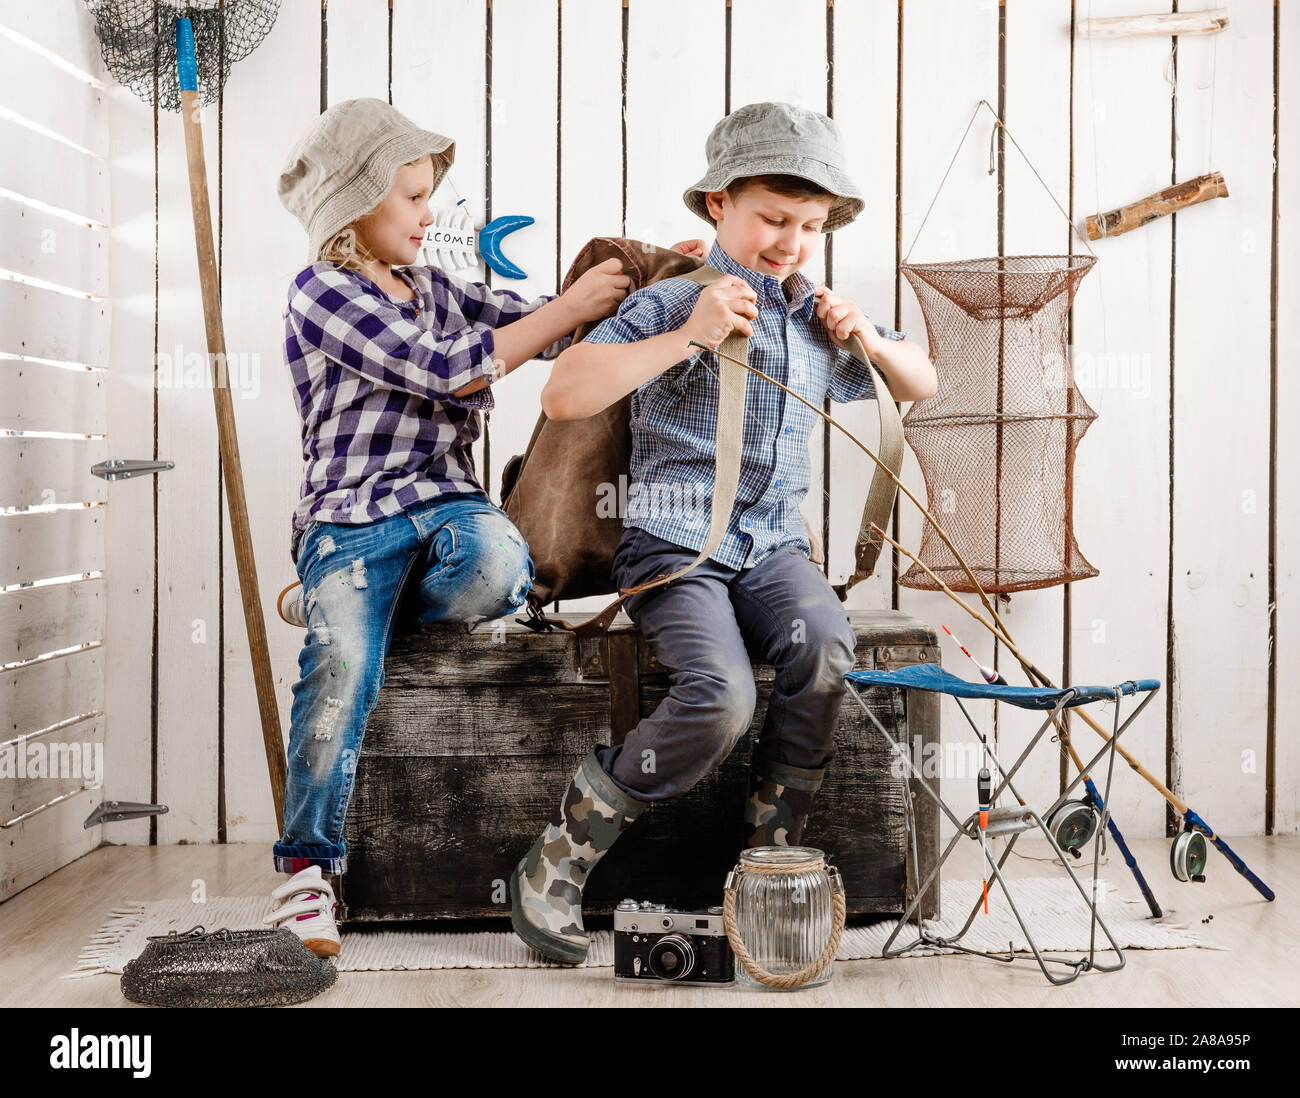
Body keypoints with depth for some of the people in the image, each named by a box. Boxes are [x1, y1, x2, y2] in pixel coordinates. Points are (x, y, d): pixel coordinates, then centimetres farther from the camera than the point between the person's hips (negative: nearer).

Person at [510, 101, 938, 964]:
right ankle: (561, 858, -10)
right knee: (721, 698, -29)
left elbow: (921, 385, 29)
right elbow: (563, 396, -12)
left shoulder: (817, 320, 17)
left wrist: (870, 341, 7)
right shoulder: (669, 305, -1)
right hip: (675, 544, -5)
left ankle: (771, 849, -9)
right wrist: (684, 338, -17)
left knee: (826, 650, -29)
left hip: (773, 546, 5)